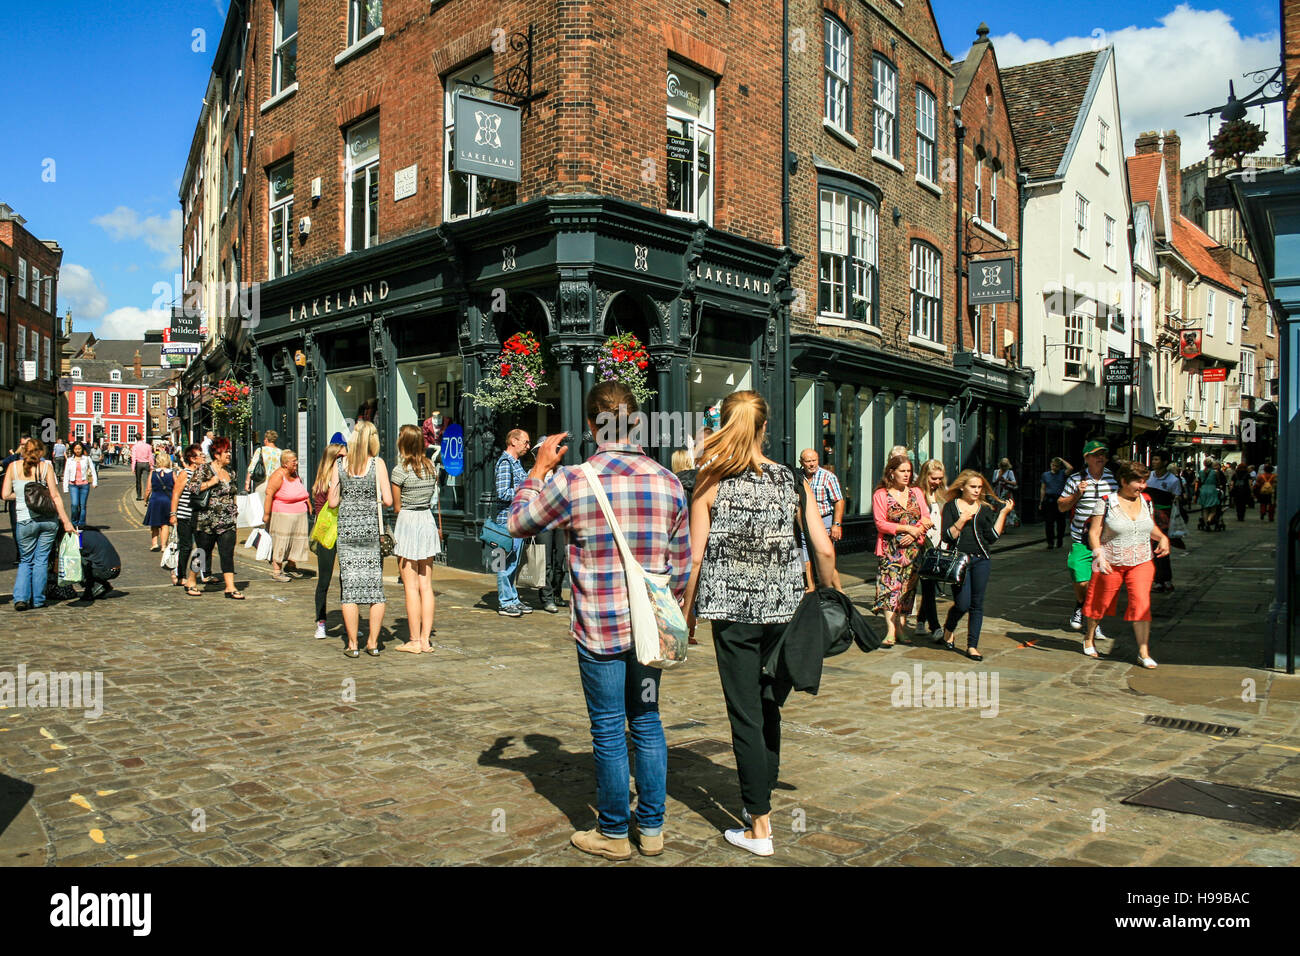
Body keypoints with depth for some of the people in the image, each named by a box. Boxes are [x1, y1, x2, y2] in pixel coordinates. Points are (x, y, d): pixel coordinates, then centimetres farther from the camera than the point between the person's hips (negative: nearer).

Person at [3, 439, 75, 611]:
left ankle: (21, 597, 1)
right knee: (41, 560, 9)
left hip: (25, 521, 0)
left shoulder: (13, 466, 2)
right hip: (48, 519, 0)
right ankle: (38, 600, 13)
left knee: (26, 560, 15)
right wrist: (66, 521, -4)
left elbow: (5, 495, -1)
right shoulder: (46, 466, -2)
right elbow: (55, 496, -5)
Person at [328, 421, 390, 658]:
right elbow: (388, 500, -8)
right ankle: (373, 642, 10)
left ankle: (352, 644, 7)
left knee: (350, 587, 5)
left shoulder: (340, 464, 2)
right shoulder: (377, 463, -4)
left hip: (347, 528, 1)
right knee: (376, 586, 7)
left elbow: (333, 502, 3)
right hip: (372, 527, -1)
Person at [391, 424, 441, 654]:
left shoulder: (400, 470, -11)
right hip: (428, 522, 6)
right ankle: (426, 639, 10)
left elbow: (396, 506, -6)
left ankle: (414, 641, 4)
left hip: (407, 523, -6)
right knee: (426, 585, 8)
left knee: (411, 587, -1)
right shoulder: (432, 467, 5)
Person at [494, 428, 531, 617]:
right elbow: (503, 493, -19)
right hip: (508, 519, -10)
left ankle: (513, 599, 22)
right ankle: (505, 603, 3)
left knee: (514, 563, 14)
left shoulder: (516, 462, 17)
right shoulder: (505, 462, -12)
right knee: (507, 562, -3)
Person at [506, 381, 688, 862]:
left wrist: (538, 469, 14)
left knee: (609, 732, 9)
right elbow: (681, 565, 5)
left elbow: (517, 523, 4)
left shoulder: (572, 482, -13)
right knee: (647, 723, 16)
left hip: (600, 629, -3)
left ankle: (614, 834, 23)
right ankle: (652, 828, 27)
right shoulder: (668, 483, -2)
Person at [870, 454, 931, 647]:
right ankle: (891, 631, -15)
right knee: (889, 587, -12)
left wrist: (914, 534, -10)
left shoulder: (916, 492, 12)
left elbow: (926, 519, 7)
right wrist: (906, 528, -13)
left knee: (907, 588, 4)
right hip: (890, 550, -4)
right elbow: (880, 523, -8)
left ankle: (901, 626, 13)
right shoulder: (880, 495, 0)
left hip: (912, 549, 4)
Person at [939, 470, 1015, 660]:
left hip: (981, 560, 3)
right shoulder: (951, 507, 3)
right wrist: (962, 520, -17)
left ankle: (972, 646, 11)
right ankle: (949, 629, 25)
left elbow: (992, 537, 3)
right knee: (963, 604, -7)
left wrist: (1003, 514, -1)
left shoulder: (985, 509, 11)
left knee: (977, 605, 2)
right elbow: (947, 536, -5)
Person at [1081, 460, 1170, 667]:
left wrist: (1162, 538, 2)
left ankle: (1144, 653, -5)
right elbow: (1094, 533, -10)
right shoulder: (1106, 503, -10)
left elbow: (1151, 526, 22)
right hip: (1111, 564, -3)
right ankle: (1089, 638, 36)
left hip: (1141, 563, 3)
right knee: (1101, 602, 11)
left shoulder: (1146, 502, 5)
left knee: (1142, 603, -10)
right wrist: (1099, 556, -22)